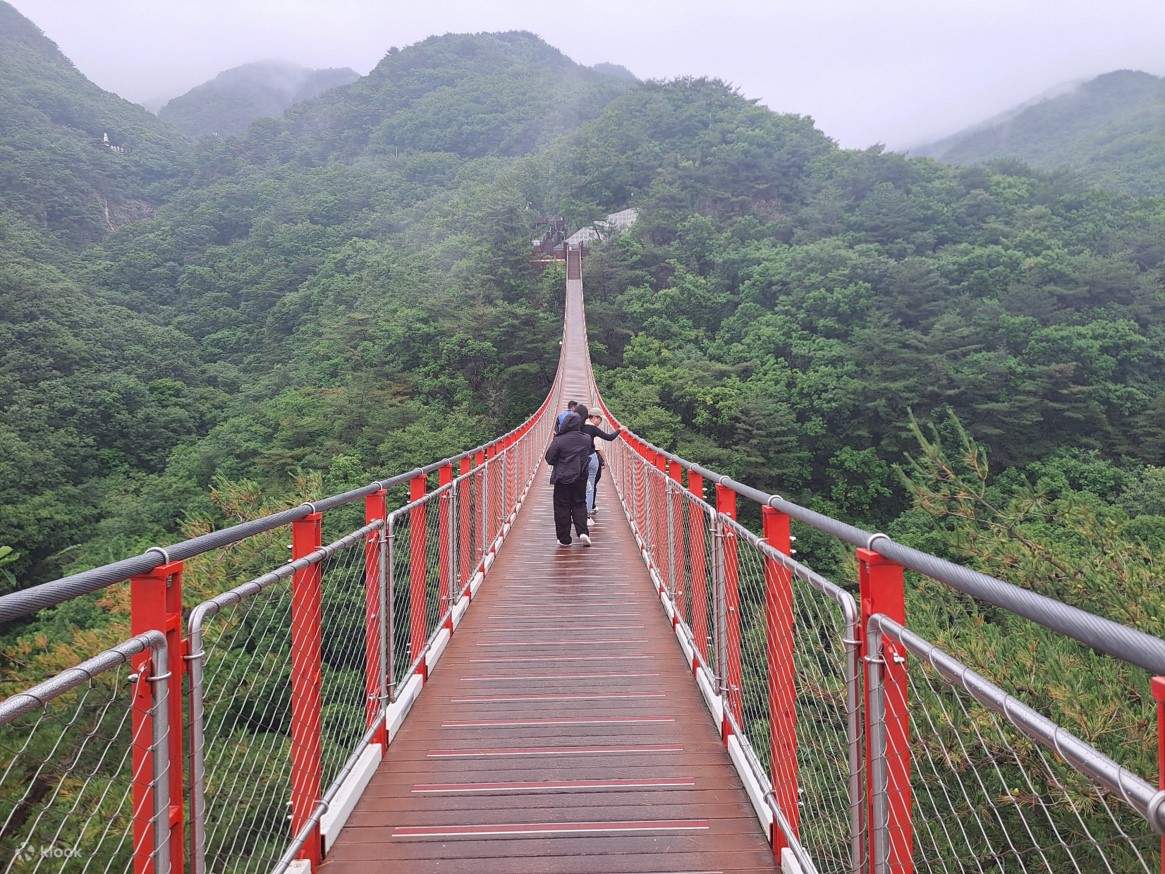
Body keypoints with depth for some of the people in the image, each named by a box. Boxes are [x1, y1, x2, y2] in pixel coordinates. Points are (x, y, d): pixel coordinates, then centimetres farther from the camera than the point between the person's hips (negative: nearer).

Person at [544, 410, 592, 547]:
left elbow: (549, 459, -9)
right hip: (580, 478, 3)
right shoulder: (587, 439, -5)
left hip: (562, 478, -3)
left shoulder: (559, 440, -16)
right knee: (580, 504, 16)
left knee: (562, 507, 6)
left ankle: (564, 539, 10)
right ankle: (583, 532, 0)